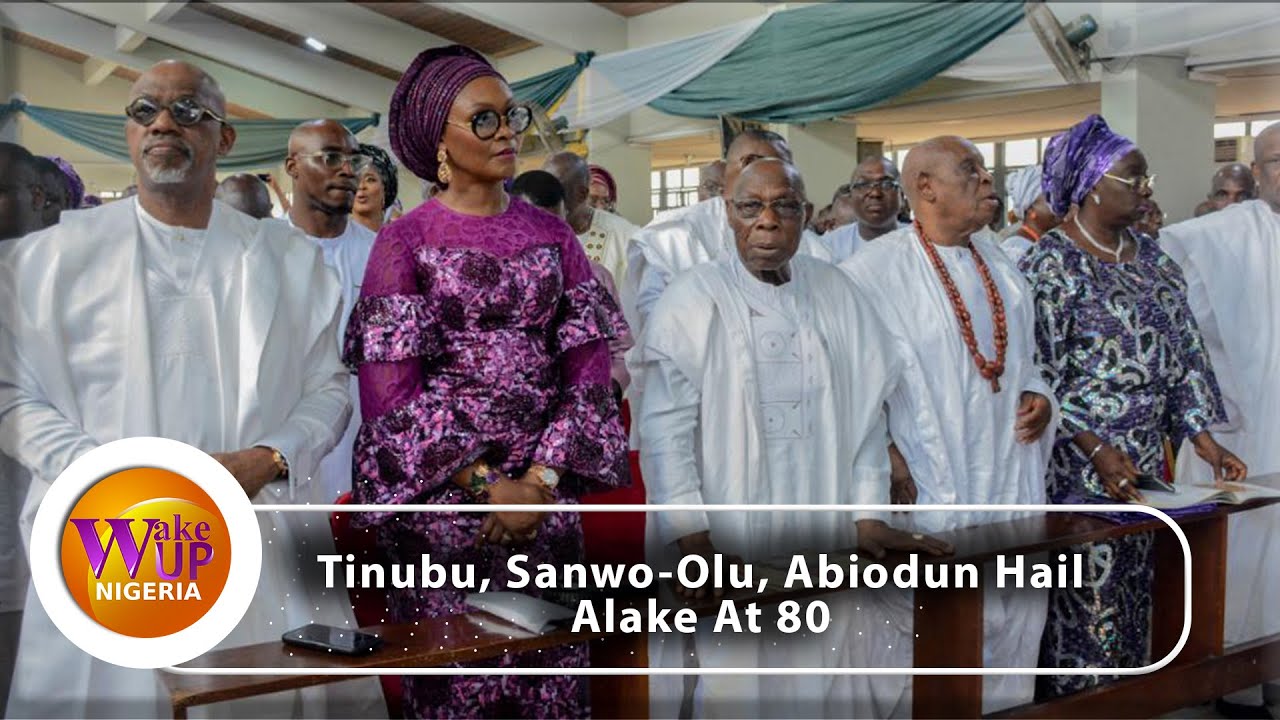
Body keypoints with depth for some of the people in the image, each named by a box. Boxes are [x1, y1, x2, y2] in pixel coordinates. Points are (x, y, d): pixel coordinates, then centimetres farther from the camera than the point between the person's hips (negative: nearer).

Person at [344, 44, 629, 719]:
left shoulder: (551, 234, 9)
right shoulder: (405, 241, -1)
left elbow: (588, 366, 2)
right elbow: (389, 390, -8)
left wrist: (540, 480, -10)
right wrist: (484, 485, -13)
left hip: (547, 490, 3)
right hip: (438, 499, -3)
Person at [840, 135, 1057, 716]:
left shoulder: (1000, 265, 13)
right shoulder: (875, 270, -11)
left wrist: (1039, 397, 3)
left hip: (1010, 490, 7)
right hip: (923, 495, -7)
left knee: (1009, 633, 15)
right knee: (917, 646, 3)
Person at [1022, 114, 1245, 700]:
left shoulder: (1149, 257, 11)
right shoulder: (1052, 264, -10)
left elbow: (1184, 352, 11)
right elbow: (1040, 376, -14)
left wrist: (1203, 438, 3)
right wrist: (1097, 451, -18)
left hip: (1145, 460, 7)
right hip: (1078, 464, -7)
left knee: (1133, 585, 13)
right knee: (1085, 600, -2)